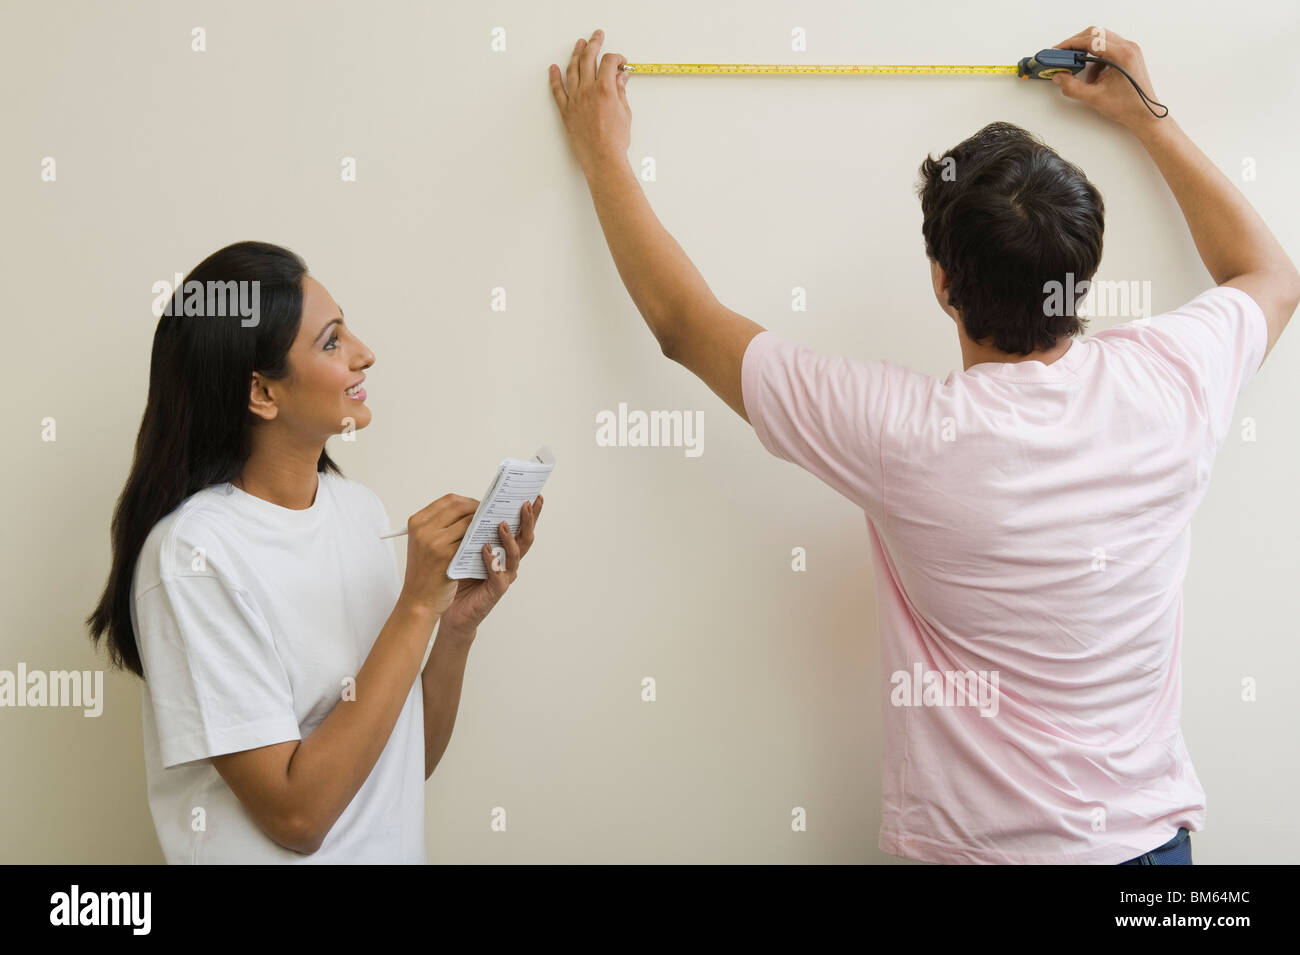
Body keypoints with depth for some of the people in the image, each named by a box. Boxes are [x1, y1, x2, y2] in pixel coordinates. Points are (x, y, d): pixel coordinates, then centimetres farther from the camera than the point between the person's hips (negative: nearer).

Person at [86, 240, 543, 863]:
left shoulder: (360, 507, 0)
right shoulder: (195, 552, -16)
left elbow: (411, 761, 4)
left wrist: (459, 624, -11)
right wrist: (417, 603, -20)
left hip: (398, 846, 4)